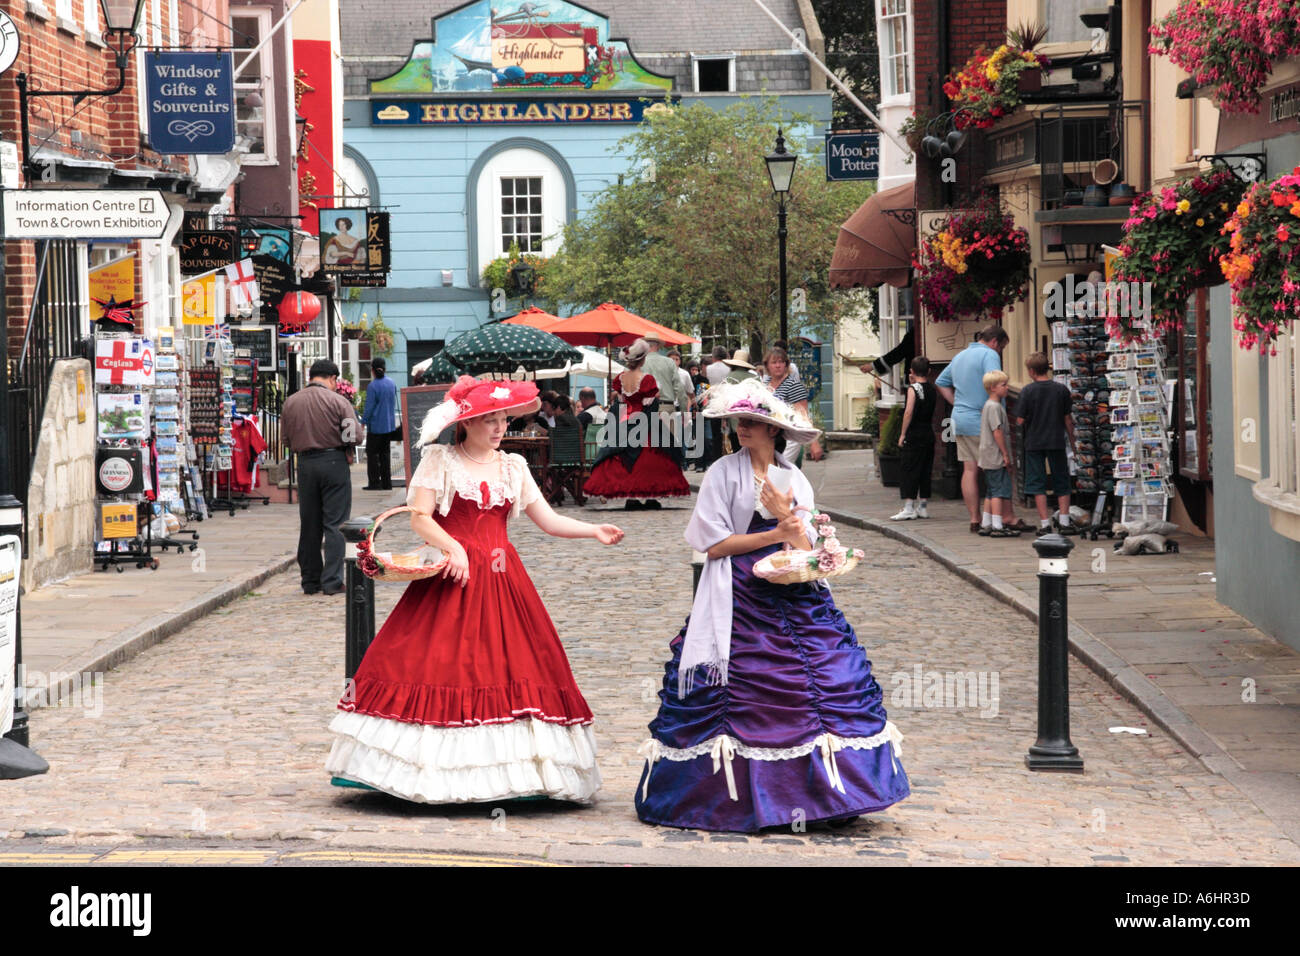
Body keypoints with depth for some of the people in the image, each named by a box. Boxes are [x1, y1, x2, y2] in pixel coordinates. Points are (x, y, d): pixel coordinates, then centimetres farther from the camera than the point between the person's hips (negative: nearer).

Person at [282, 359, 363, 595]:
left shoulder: (291, 402, 5)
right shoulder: (338, 401, -8)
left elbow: (285, 438, 9)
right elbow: (355, 437, -11)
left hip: (305, 463, 4)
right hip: (334, 462, -4)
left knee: (309, 525, 12)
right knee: (335, 524, 0)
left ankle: (310, 581, 16)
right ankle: (332, 580, -4)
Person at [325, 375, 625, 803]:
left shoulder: (513, 467, 12)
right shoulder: (440, 460, 0)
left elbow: (548, 520, 11)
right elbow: (419, 517, -6)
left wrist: (593, 530, -4)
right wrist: (453, 547, -21)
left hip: (501, 580, 4)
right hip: (452, 576, -4)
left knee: (507, 666, -1)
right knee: (443, 668, -8)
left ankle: (502, 771, 2)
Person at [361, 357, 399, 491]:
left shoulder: (373, 386, -16)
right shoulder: (391, 383, 3)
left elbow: (369, 407, -14)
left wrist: (364, 421, -5)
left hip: (376, 425, -6)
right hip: (389, 424, 6)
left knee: (372, 453, 2)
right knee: (385, 453, 13)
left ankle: (374, 482, -1)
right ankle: (386, 483, 12)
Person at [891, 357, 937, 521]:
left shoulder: (913, 388, -10)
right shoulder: (932, 390, 9)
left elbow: (909, 412, -16)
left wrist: (903, 434, -11)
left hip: (914, 434, -7)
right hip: (929, 433, 7)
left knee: (909, 471, -5)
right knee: (925, 471, 11)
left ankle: (908, 508, -10)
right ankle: (923, 507, 15)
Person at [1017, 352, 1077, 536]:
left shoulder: (1027, 391, -8)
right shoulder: (1061, 389, -2)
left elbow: (1020, 420, -9)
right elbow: (1067, 418, 3)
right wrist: (1072, 440, 13)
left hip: (1034, 443, -2)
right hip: (1057, 442, 2)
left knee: (1038, 484, 4)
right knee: (1062, 482, 12)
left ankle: (1045, 524, -1)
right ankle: (1064, 522, 8)